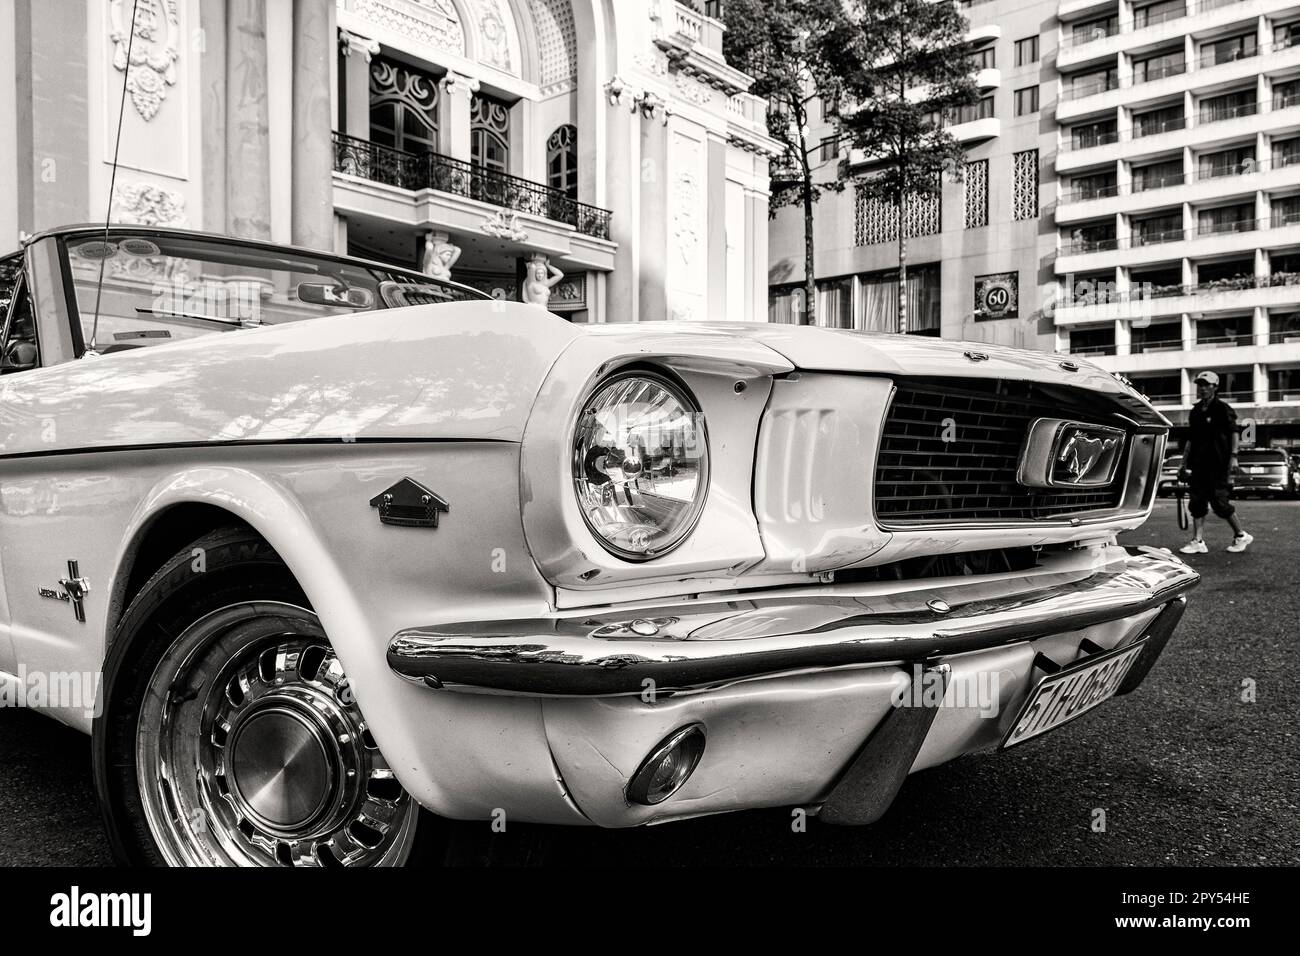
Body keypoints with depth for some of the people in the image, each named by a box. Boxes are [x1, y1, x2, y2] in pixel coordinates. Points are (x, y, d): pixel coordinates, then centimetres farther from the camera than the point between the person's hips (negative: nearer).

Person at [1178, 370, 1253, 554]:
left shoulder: (1222, 409, -3)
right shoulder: (1196, 411, 15)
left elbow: (1234, 432, -9)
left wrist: (1233, 456, -20)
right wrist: (1184, 464, 17)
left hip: (1218, 464, -6)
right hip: (1199, 464, 7)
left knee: (1219, 502, -5)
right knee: (1197, 502, 1)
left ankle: (1241, 535, 13)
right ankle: (1198, 541, 2)